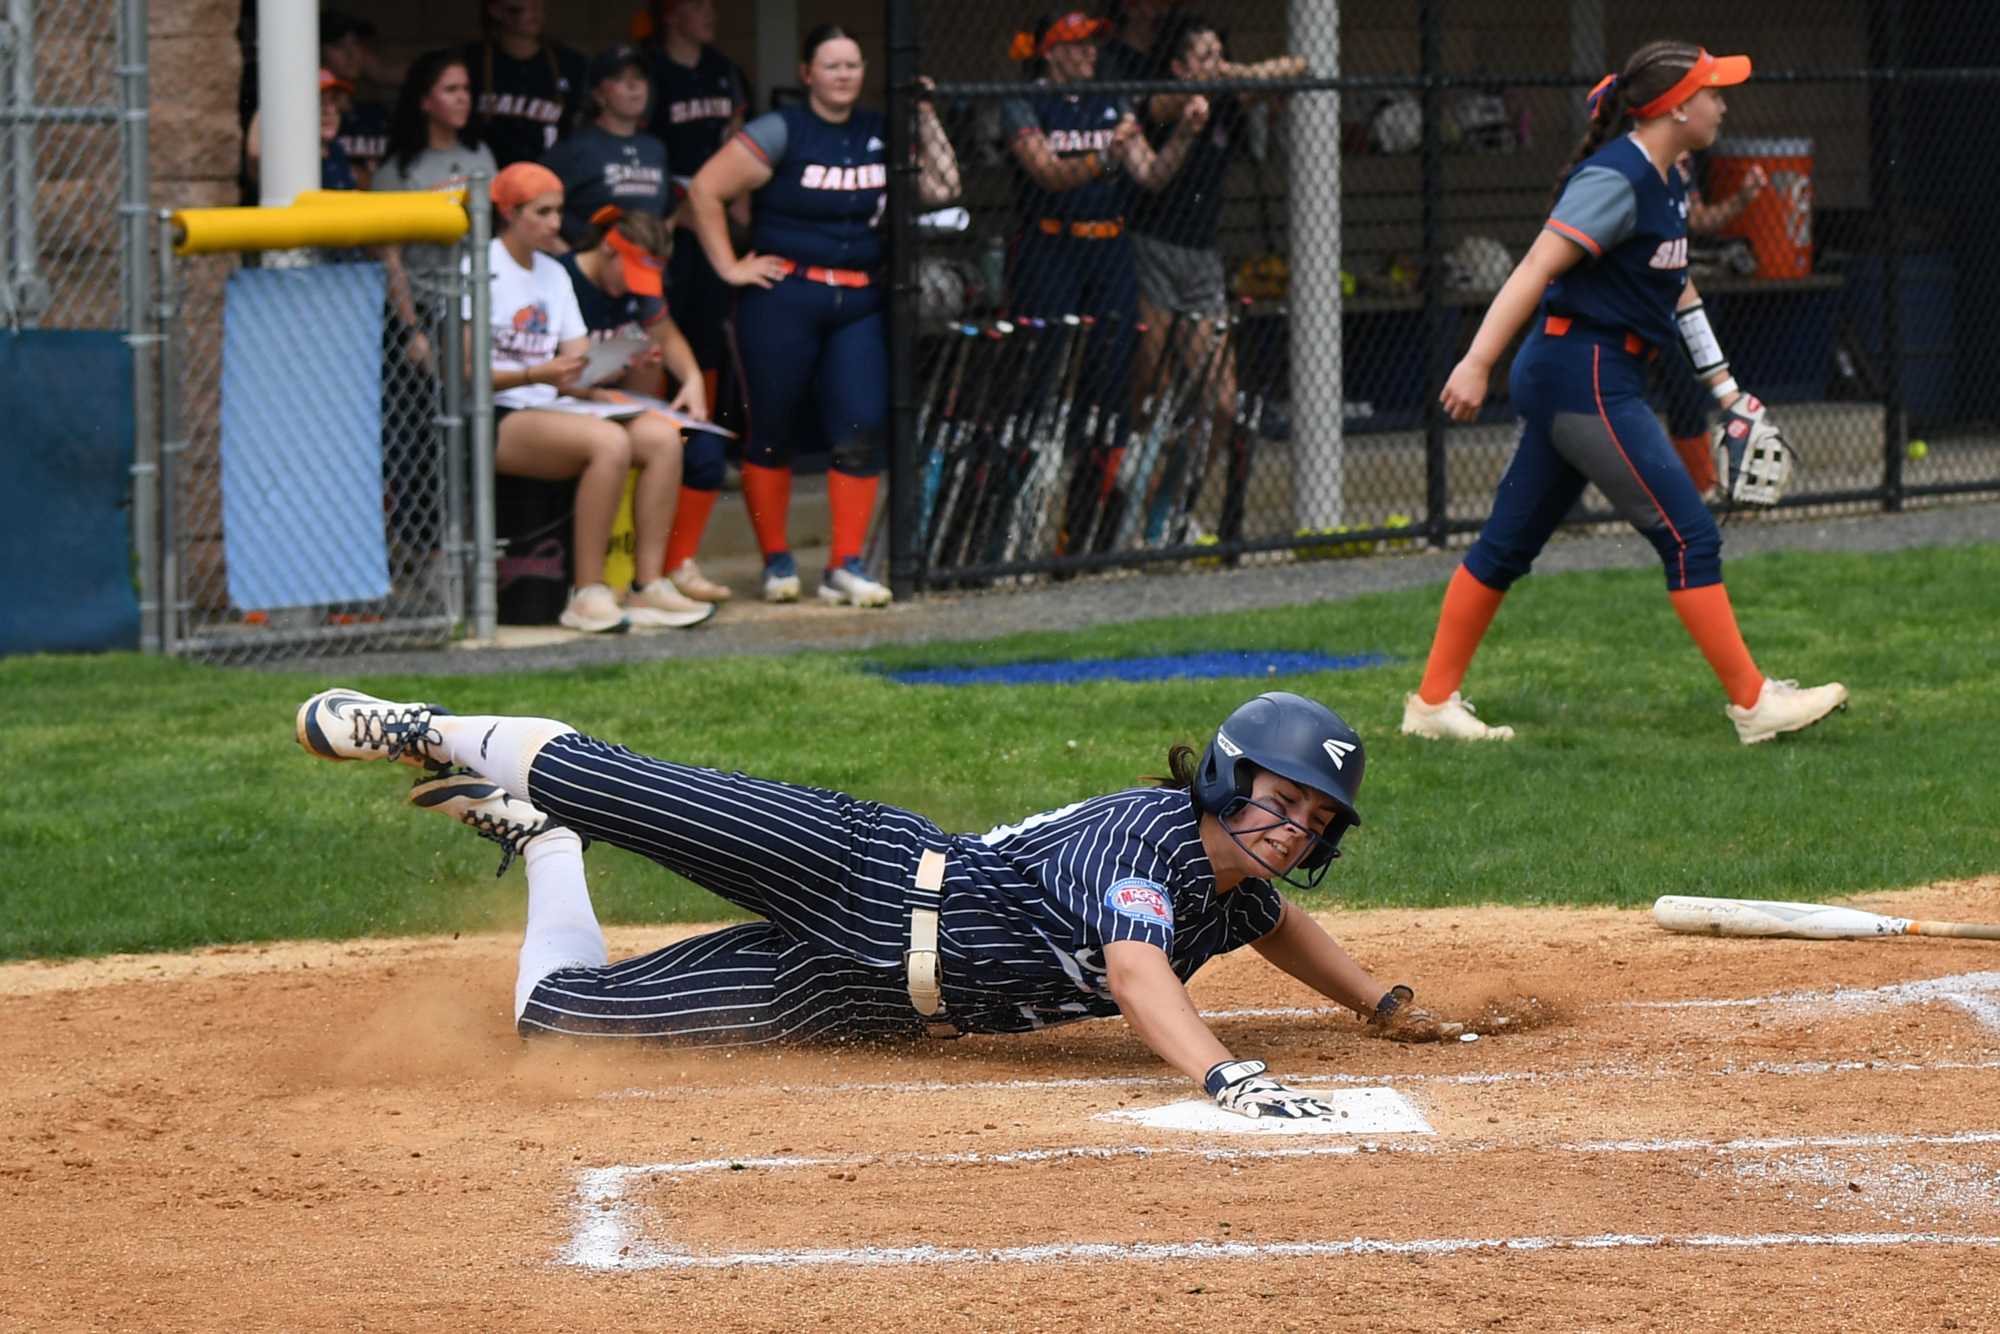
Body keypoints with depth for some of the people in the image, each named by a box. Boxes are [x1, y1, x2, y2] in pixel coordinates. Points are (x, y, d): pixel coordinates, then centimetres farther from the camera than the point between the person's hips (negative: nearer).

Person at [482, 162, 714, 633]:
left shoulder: (554, 275, 20)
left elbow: (579, 373, 15)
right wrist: (536, 375, -23)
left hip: (544, 415, 8)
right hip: (491, 422, -8)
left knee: (662, 436, -14)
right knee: (610, 441, -31)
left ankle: (649, 587, -17)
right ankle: (588, 594, -29)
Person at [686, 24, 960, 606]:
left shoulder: (881, 134, 11)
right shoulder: (781, 133, -4)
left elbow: (941, 188, 7)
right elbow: (705, 190, -9)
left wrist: (925, 117, 2)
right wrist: (729, 267, -9)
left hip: (859, 305, 4)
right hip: (783, 300, -4)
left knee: (863, 428, -8)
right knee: (774, 432, 4)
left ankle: (846, 566, -3)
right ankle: (776, 560, 17)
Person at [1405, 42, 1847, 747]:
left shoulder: (1664, 183, 14)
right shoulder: (1616, 180, -17)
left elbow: (1677, 290, 24)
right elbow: (1537, 268, -23)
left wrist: (1726, 390, 25)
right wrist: (1477, 364, -30)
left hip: (1564, 381, 10)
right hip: (1584, 377, -10)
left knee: (1509, 544, 12)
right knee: (1689, 536, -7)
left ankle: (1432, 702, 17)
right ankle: (1753, 704, -2)